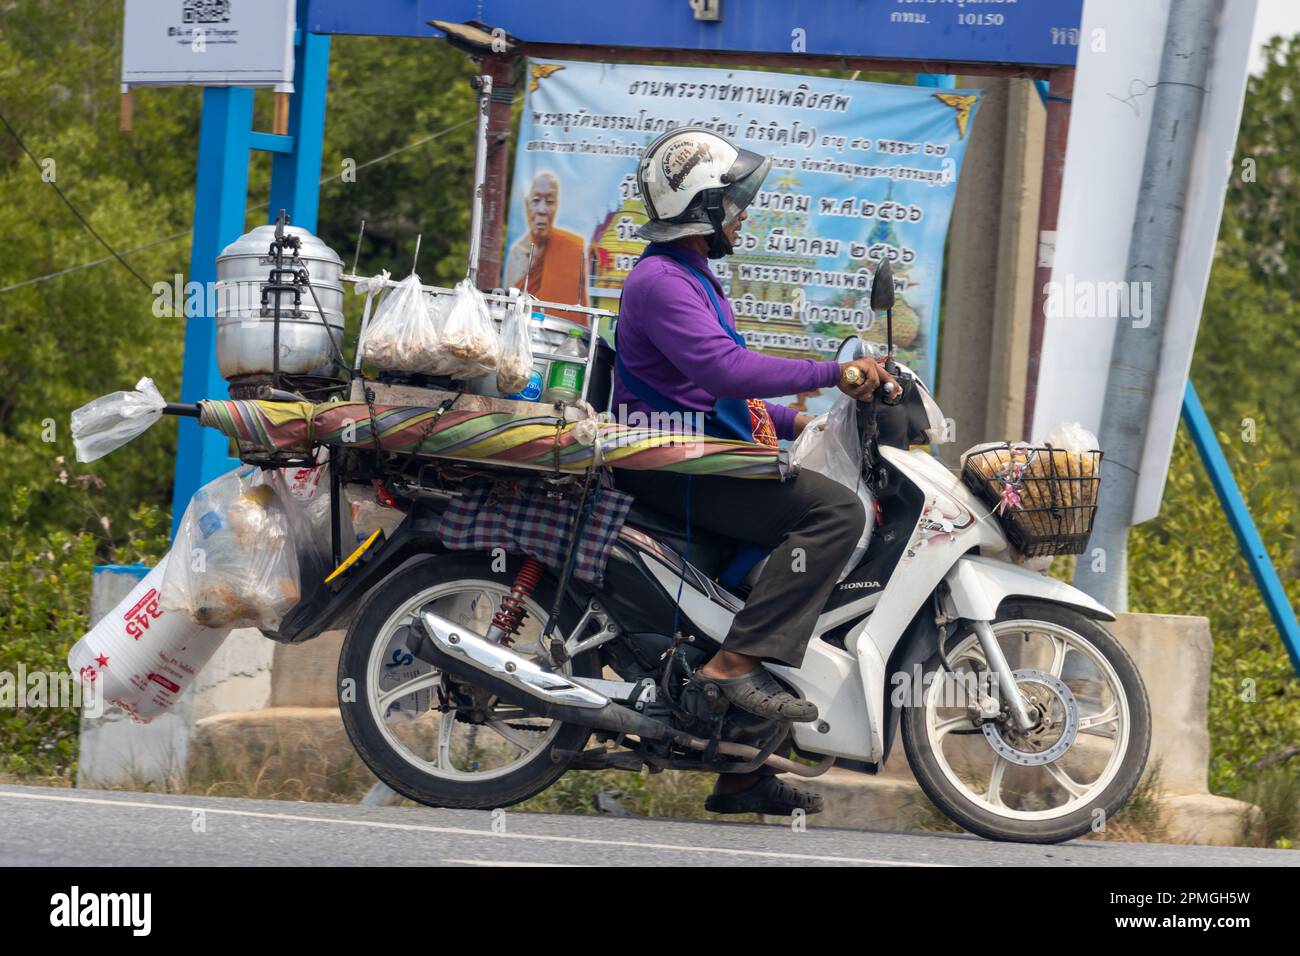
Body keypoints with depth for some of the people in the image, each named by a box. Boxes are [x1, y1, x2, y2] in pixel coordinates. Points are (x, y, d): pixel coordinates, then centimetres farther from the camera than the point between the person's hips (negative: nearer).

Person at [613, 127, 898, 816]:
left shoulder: (693, 279, 23)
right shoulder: (662, 281, -13)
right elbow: (724, 368, -28)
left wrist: (791, 422, 19)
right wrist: (831, 373, -28)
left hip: (703, 457, 11)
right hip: (674, 467, -11)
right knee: (835, 510, -24)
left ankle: (742, 774, 14)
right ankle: (740, 660, -29)